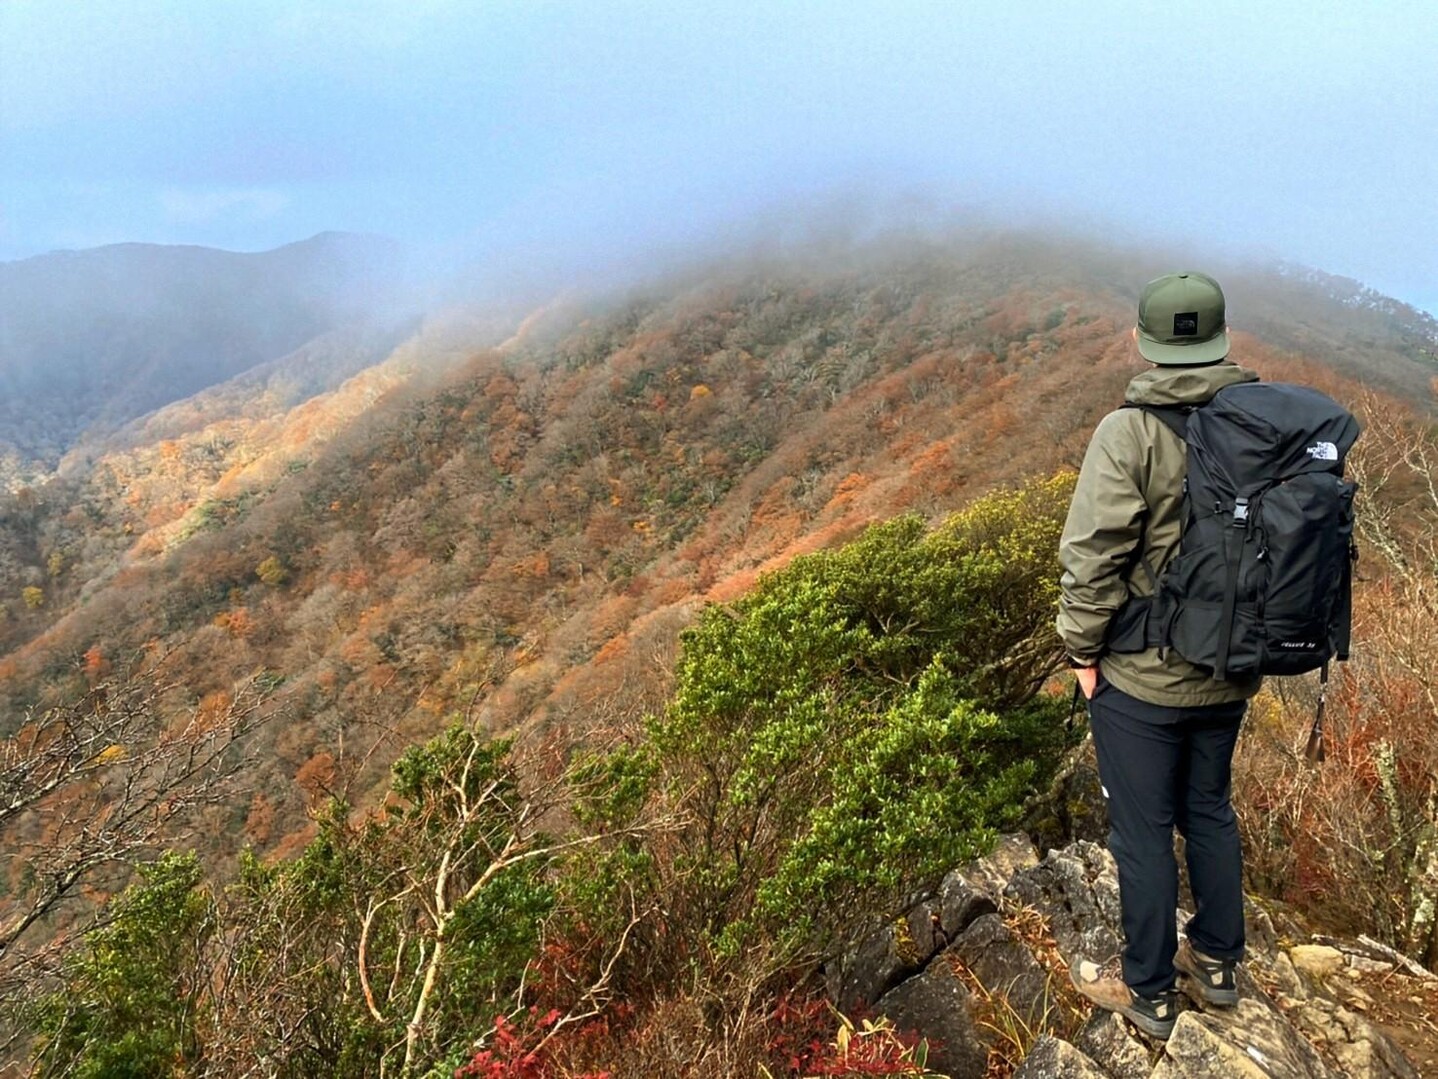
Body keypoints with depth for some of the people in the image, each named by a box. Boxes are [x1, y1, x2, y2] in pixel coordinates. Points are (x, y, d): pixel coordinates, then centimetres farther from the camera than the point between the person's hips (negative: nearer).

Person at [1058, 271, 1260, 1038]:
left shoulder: (1130, 433, -20)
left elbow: (1092, 558, -22)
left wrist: (1082, 651, -7)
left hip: (1140, 677, -6)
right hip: (1229, 676, 6)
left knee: (1143, 830, 10)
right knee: (1209, 809, 24)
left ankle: (1148, 990, 28)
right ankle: (1216, 959, 42)